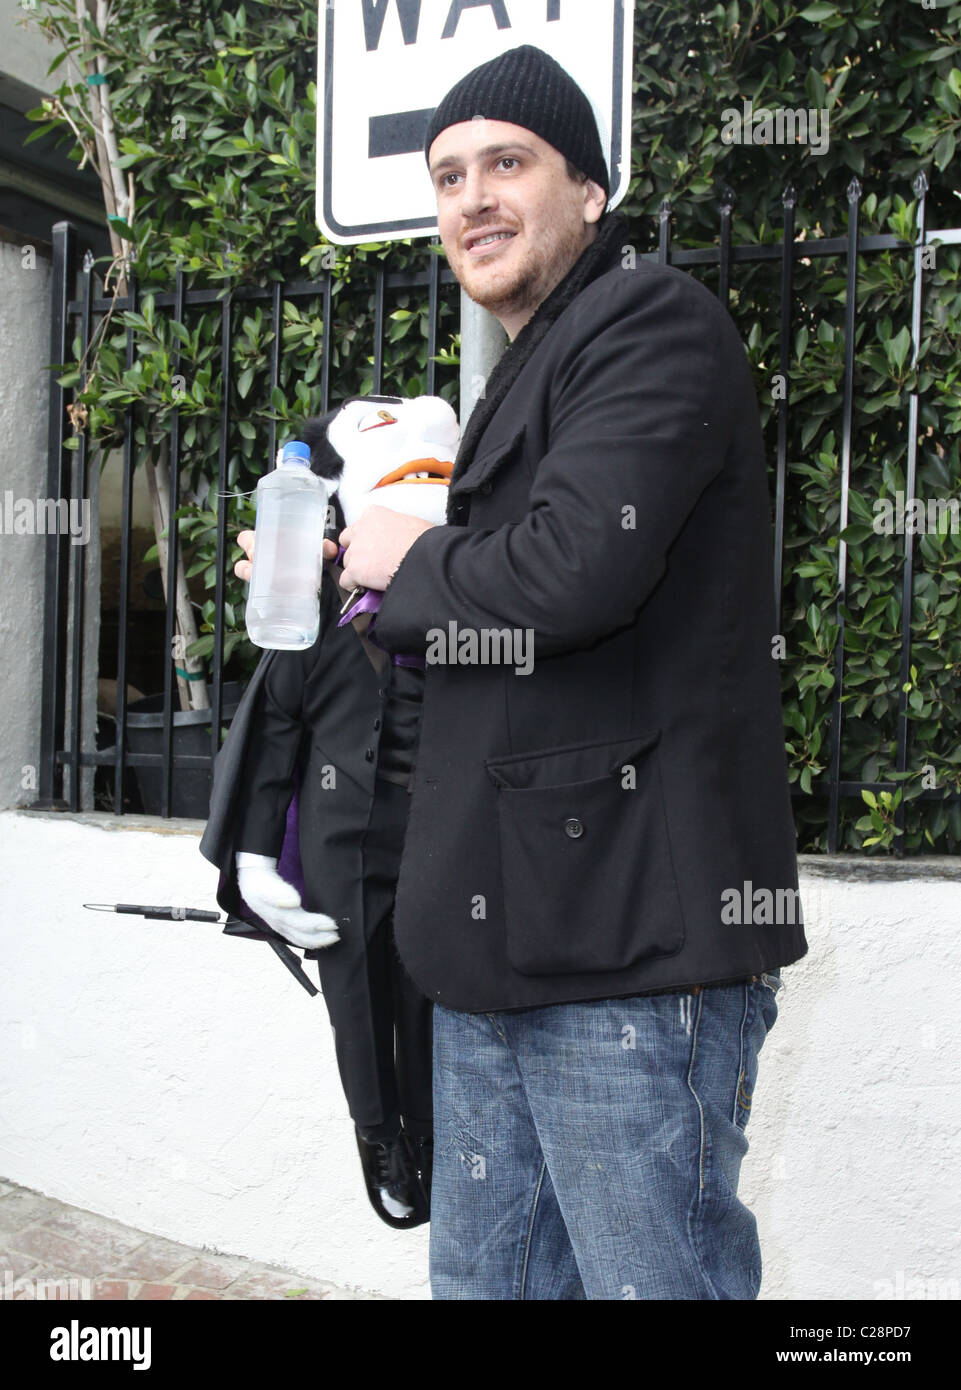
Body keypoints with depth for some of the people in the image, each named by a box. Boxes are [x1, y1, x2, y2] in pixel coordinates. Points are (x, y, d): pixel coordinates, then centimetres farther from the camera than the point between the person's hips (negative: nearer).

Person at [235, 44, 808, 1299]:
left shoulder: (654, 324, -7)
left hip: (634, 954, -10)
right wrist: (348, 585, 16)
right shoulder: (531, 373, 24)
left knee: (651, 1278, -2)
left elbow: (574, 572, -24)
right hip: (505, 956, 10)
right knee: (486, 1277, 16)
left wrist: (411, 562, -4)